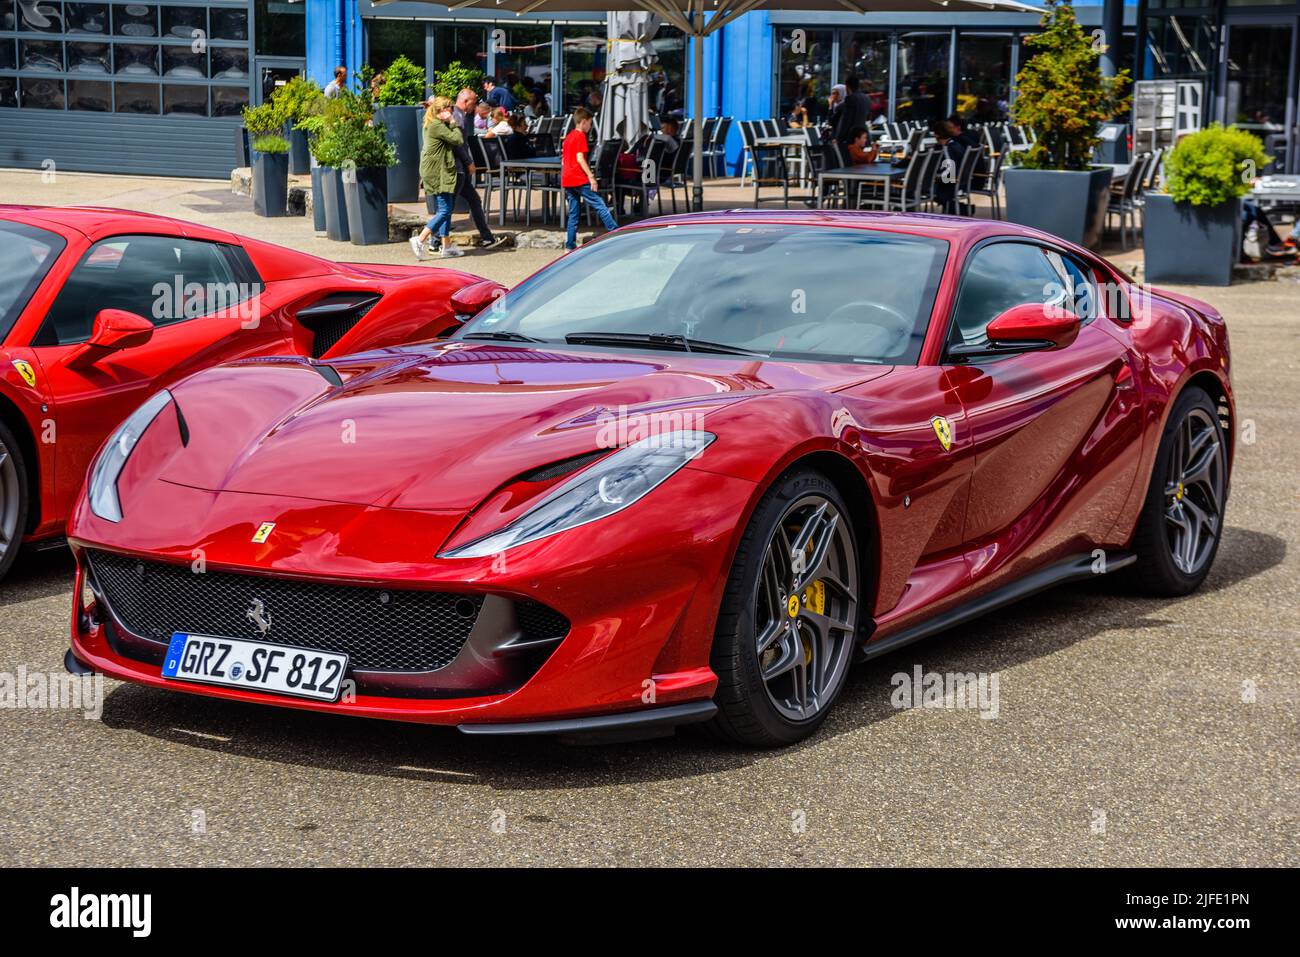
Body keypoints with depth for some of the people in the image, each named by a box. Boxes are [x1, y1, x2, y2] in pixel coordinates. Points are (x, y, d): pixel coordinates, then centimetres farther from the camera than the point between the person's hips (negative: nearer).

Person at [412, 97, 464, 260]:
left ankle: (446, 246, 16)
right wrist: (454, 123, -4)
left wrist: (452, 123, 5)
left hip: (435, 172, 11)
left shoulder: (431, 124, 17)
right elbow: (458, 140, -17)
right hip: (438, 172, -11)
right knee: (444, 210, -11)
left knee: (443, 209, 13)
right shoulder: (437, 126, -15)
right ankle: (420, 240, -14)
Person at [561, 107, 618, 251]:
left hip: (566, 180, 9)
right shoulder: (580, 136, -7)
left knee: (573, 213, 9)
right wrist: (591, 176, -19)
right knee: (599, 205, -8)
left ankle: (570, 245, 5)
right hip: (579, 179, -9)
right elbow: (580, 158, -17)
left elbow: (563, 160, 21)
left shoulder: (568, 136, 19)